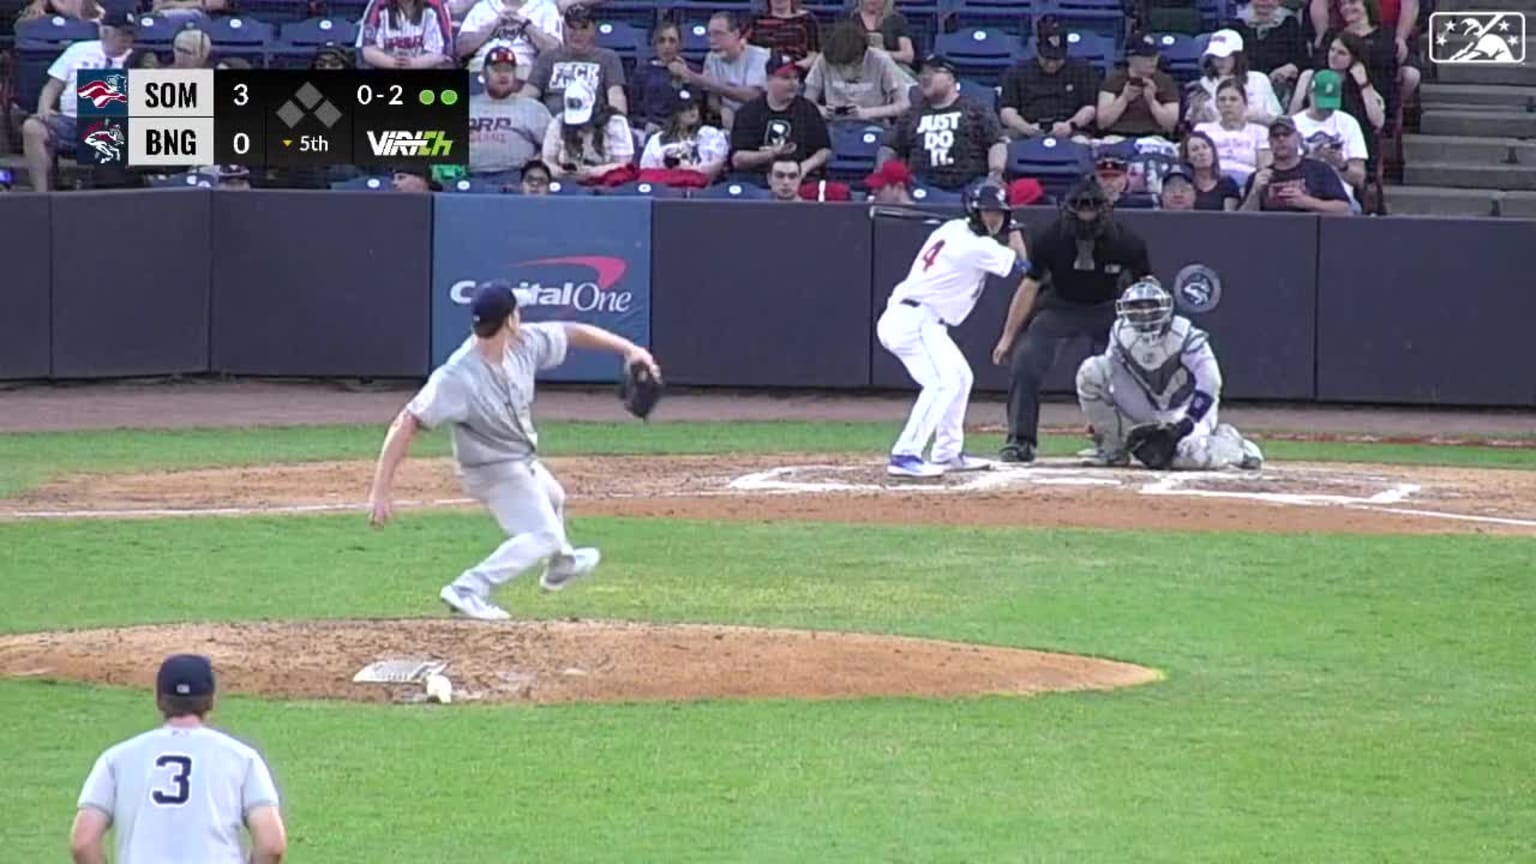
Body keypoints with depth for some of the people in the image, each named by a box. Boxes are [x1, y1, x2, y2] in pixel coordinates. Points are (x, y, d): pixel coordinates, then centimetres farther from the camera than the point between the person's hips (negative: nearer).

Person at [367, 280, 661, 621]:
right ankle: (468, 590, -20)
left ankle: (561, 565, 62)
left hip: (524, 462, 9)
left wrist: (628, 348, -10)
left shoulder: (523, 344, -18)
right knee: (543, 534, -17)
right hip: (496, 472, -9)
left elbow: (571, 333, -2)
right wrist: (380, 492, -43)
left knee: (552, 500, 33)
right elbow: (405, 426, -38)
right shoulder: (456, 377, -38)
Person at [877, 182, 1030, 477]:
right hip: (913, 320, -10)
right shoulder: (976, 247, -16)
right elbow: (1021, 266, -6)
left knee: (961, 377, 20)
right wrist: (1014, 231, 9)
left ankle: (948, 453, 26)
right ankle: (905, 456, -27)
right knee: (942, 381, -21)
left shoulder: (953, 229, 11)